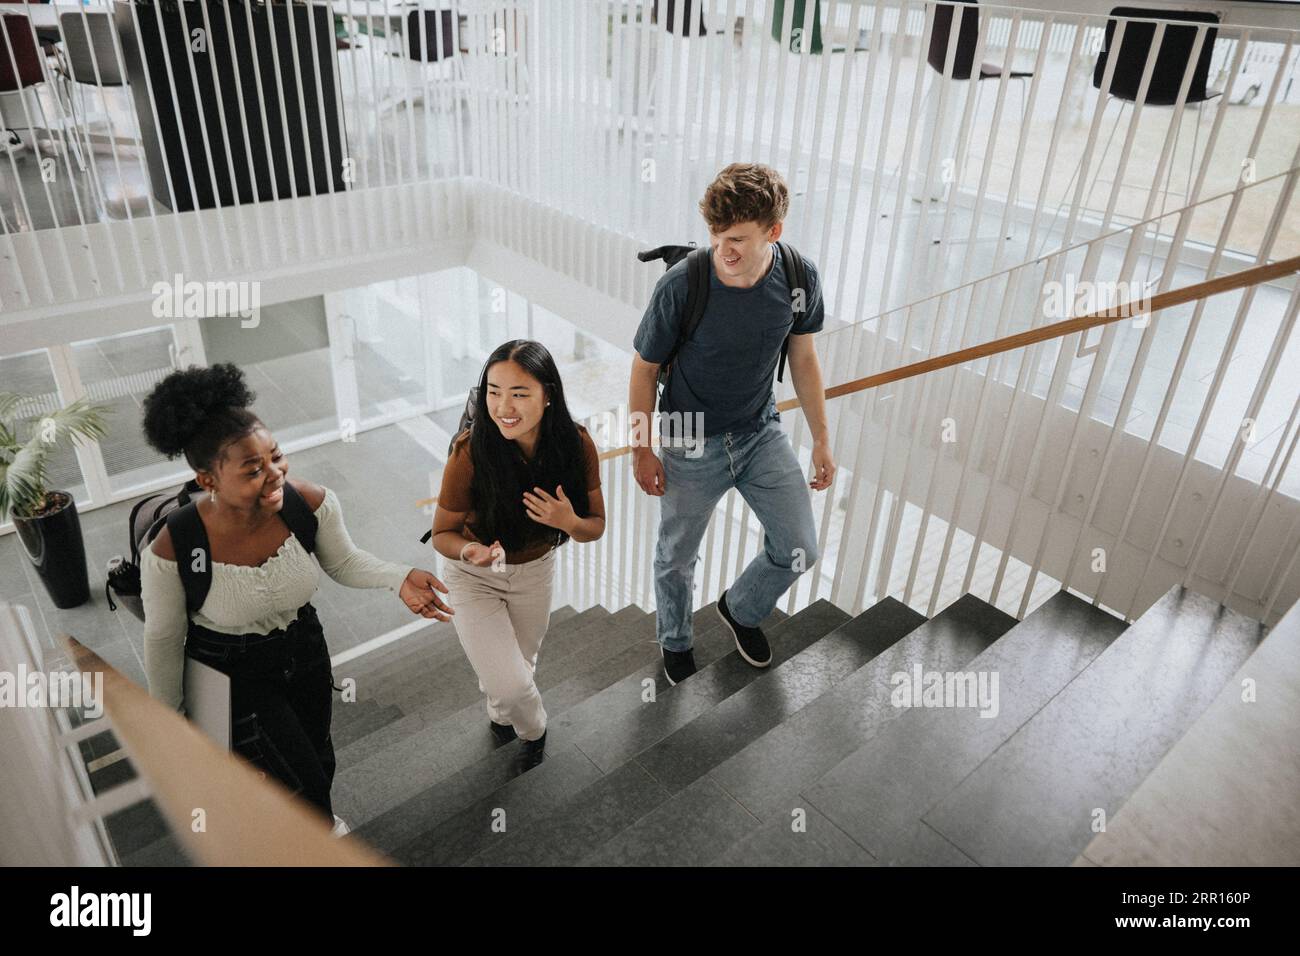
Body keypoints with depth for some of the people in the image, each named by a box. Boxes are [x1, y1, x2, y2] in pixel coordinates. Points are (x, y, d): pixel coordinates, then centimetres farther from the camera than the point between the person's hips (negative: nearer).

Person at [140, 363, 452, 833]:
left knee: (318, 764, 25)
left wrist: (400, 577, -24)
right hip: (232, 672, -3)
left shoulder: (311, 503, -26)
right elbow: (164, 639, -14)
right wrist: (168, 712, 1)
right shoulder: (171, 552, -32)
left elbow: (343, 562, -5)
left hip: (304, 650, 4)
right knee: (302, 780, 4)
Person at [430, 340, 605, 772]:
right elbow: (443, 533, -18)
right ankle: (533, 728, 32)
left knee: (521, 665, 24)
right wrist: (470, 551, -41)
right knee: (510, 684, -8)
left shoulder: (576, 444, -26)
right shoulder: (471, 451, -33)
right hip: (474, 576, -3)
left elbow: (596, 525, -13)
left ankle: (500, 712, 62)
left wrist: (570, 522, -36)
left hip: (535, 570, 3)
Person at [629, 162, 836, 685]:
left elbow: (802, 357, 1)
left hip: (761, 434, 3)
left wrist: (821, 439, 6)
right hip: (691, 445, -3)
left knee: (799, 551, 5)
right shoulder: (680, 286, -26)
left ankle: (741, 608, 38)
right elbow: (644, 368, -12)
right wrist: (641, 451, -6)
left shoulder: (799, 278, -15)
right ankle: (675, 639, 46)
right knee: (676, 559, 13)